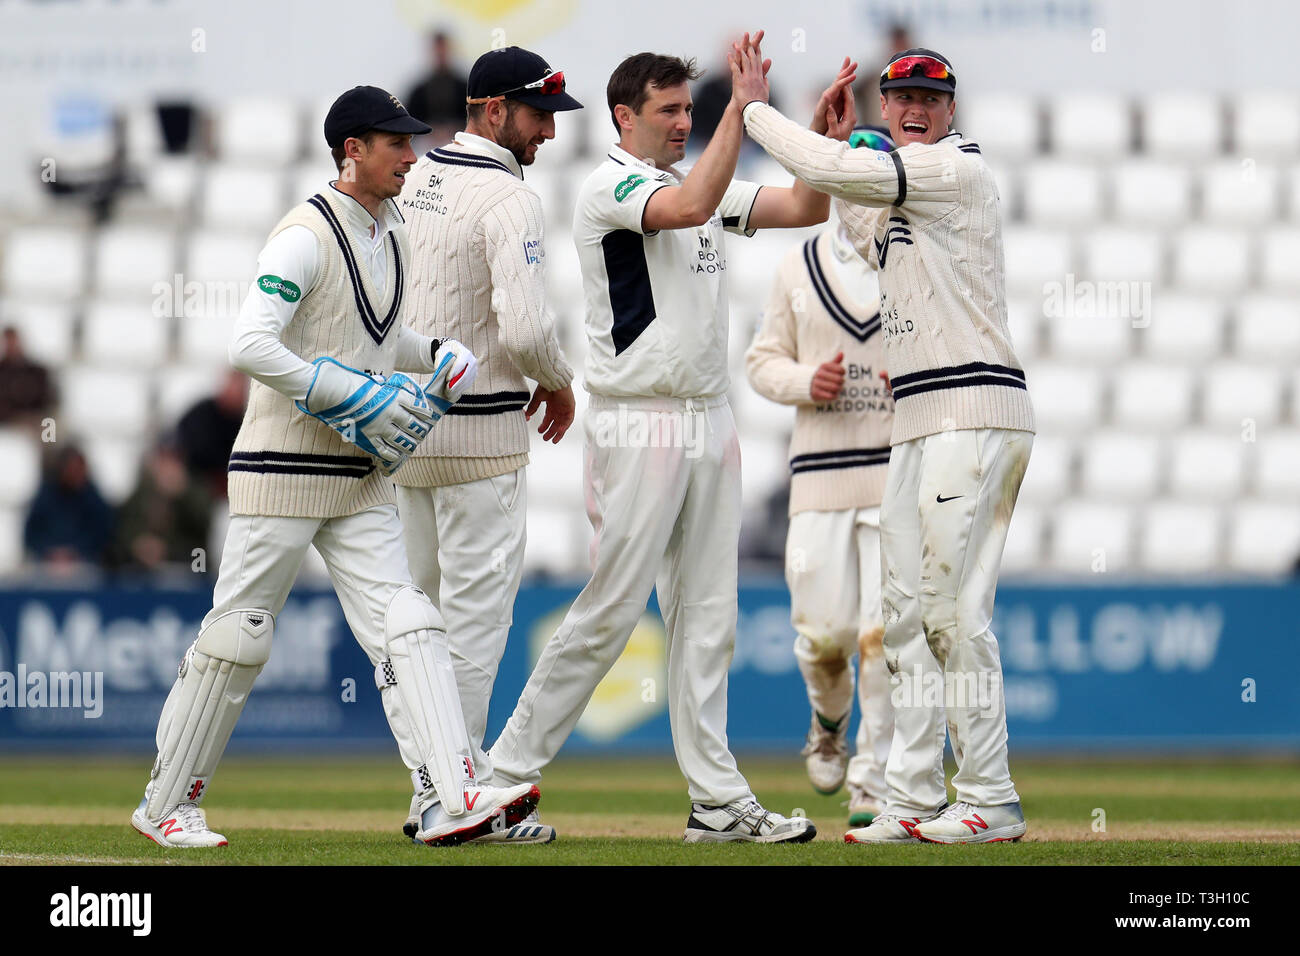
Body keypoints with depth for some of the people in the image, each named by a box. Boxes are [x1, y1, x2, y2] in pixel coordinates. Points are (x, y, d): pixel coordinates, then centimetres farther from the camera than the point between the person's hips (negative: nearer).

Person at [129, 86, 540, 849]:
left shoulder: (391, 233, 12)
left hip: (361, 475, 7)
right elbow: (252, 345, -24)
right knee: (238, 638, 1)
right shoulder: (306, 237, -14)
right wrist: (359, 395, -24)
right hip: (284, 468, -7)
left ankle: (451, 798, -16)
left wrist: (437, 354, 7)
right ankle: (167, 805, 15)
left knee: (404, 626, -6)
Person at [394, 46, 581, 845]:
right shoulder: (507, 198, -16)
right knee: (478, 606, -4)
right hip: (483, 431, -8)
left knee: (426, 602, 14)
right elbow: (525, 326, -25)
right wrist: (558, 383, -6)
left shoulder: (412, 183, 9)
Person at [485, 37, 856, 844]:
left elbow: (806, 208, 13)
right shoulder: (610, 188, -9)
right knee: (609, 615, -8)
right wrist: (742, 107, -26)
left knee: (707, 620, 7)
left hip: (710, 423, 8)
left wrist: (821, 134, -2)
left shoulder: (703, 183, 15)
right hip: (639, 424, -8)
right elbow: (690, 207, -28)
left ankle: (719, 802, 8)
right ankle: (505, 774, -2)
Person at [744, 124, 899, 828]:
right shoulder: (800, 267, 10)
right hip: (819, 472, 1)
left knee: (885, 631, -11)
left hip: (901, 471, -1)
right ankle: (829, 716, 31)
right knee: (824, 631, -4)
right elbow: (762, 361, 13)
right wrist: (806, 381, -8)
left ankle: (873, 780, -1)